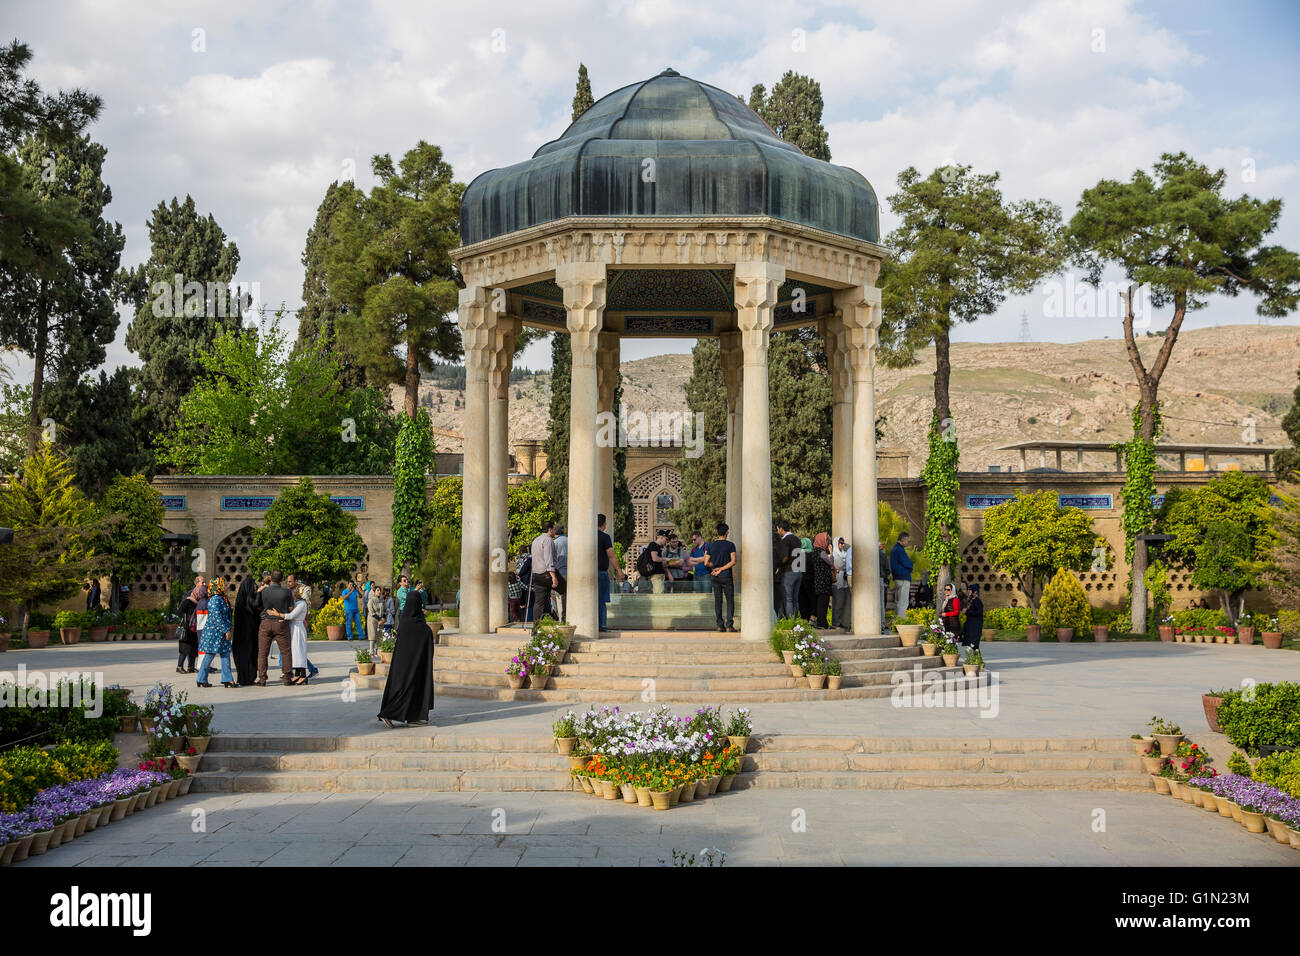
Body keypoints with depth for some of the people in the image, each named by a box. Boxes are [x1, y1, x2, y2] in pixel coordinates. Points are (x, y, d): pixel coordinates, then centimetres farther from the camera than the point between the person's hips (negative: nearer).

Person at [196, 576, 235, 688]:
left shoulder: (223, 598, 13)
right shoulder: (215, 599, -16)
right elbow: (217, 617, -21)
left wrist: (230, 628, 15)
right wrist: (226, 630, -21)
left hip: (222, 633, 9)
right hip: (214, 631, -9)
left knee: (226, 655, 4)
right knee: (210, 655, -2)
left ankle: (227, 679, 4)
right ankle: (201, 680, 8)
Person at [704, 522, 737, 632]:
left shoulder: (711, 545, 4)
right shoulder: (730, 545, -5)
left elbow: (706, 563, 2)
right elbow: (733, 562, -13)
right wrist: (721, 568, -10)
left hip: (715, 577, 3)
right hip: (726, 576, -3)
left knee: (718, 600, 8)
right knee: (730, 601, 2)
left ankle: (720, 625, 5)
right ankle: (729, 625, -6)